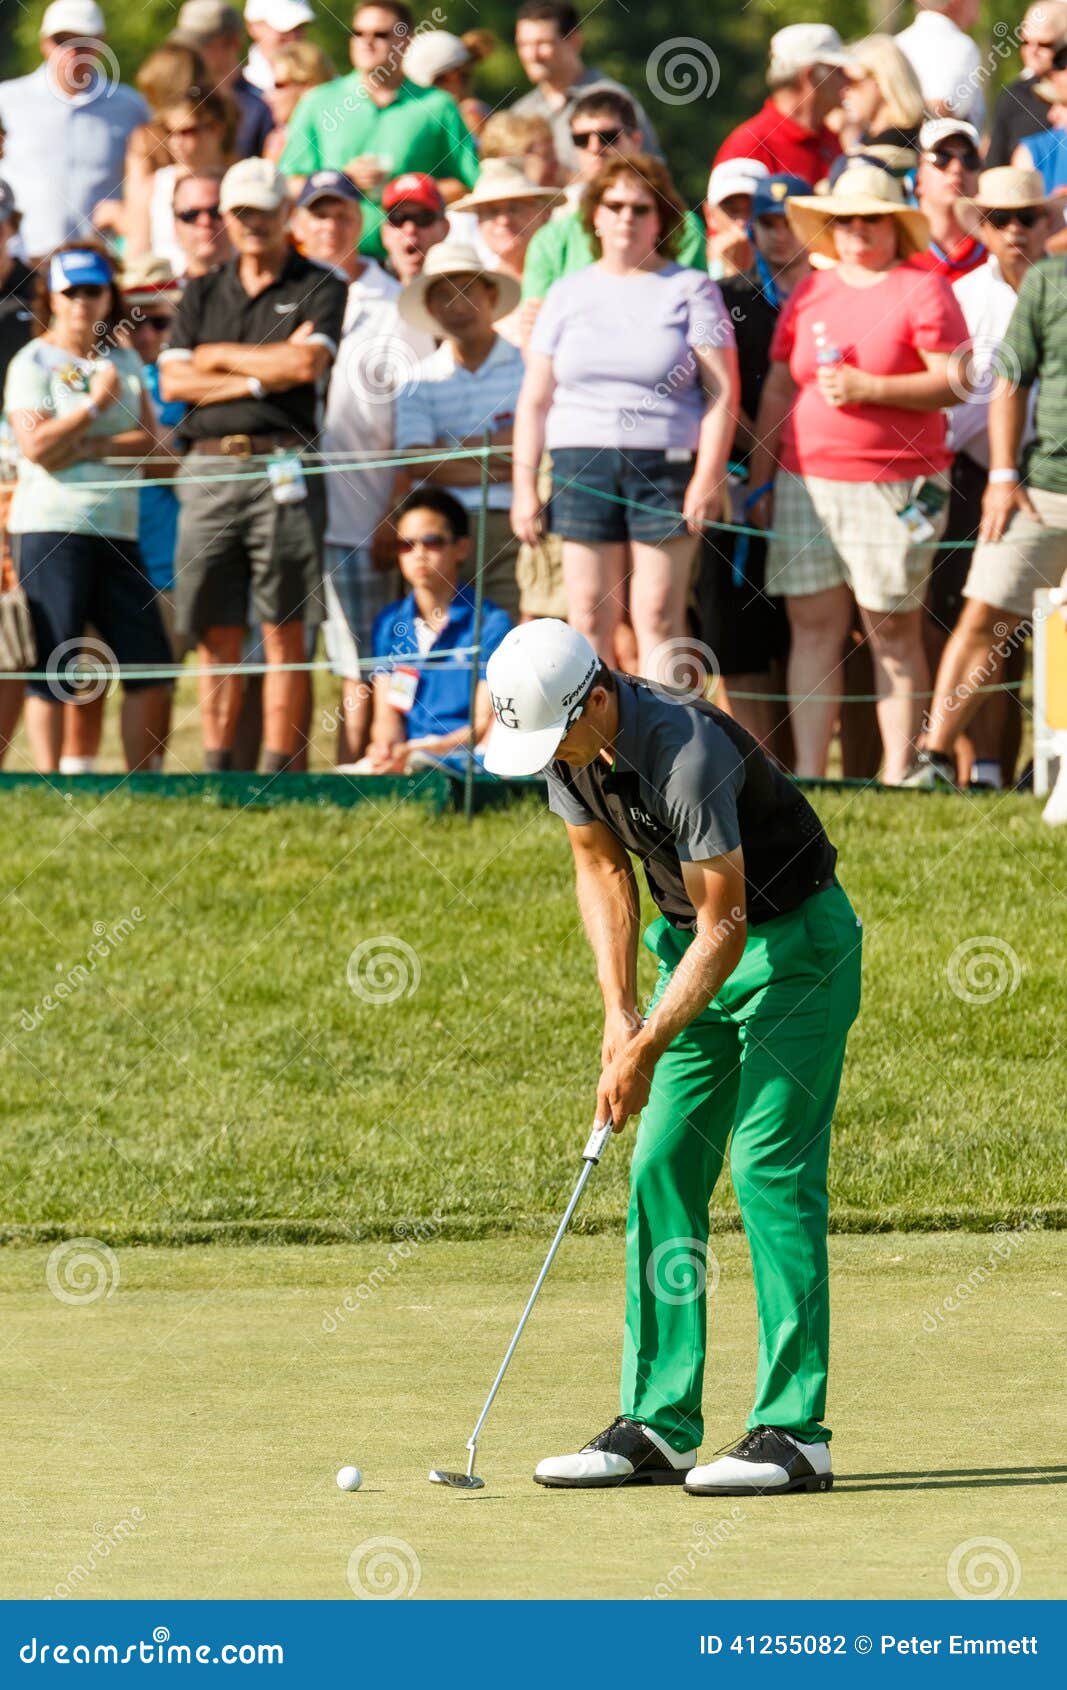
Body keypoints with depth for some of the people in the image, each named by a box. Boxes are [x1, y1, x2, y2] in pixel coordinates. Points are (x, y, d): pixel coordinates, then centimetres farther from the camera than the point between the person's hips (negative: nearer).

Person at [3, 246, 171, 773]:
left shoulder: (125, 360, 15)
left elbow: (150, 439, 6)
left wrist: (93, 447, -9)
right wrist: (94, 404, -11)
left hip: (118, 529, 5)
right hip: (51, 527, -5)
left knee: (148, 660, 3)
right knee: (53, 668, -5)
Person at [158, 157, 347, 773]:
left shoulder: (319, 289, 7)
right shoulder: (203, 294, 19)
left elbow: (307, 362, -11)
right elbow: (174, 381, 7)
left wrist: (220, 357, 1)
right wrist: (259, 377, -4)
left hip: (281, 471, -4)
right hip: (210, 468, 4)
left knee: (283, 629, -3)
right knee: (217, 634, 2)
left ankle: (278, 770, -3)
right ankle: (216, 770, 4)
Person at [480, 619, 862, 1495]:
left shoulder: (689, 753, -31)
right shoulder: (570, 747, -7)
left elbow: (724, 927, -25)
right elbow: (601, 864, 10)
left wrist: (646, 1049, -20)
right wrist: (619, 1009, 0)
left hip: (794, 940, -8)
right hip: (695, 941, 8)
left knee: (771, 1168, -14)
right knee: (660, 1168, 2)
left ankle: (796, 1431, -14)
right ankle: (658, 1424, 5)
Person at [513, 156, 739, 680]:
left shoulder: (691, 291, 6)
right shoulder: (568, 294, 15)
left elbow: (722, 392, 0)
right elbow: (535, 400, 15)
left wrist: (707, 477, -10)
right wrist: (524, 484, 7)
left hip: (666, 465, -3)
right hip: (580, 466, 3)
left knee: (658, 617, -6)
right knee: (589, 618, 0)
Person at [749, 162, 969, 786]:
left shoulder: (923, 289, -1)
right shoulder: (810, 293, 15)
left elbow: (955, 382, -9)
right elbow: (778, 391, 19)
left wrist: (868, 388, -16)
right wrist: (761, 479, 15)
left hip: (894, 487, -5)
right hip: (807, 482, 5)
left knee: (894, 629, -2)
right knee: (813, 624, 2)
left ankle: (898, 775, 2)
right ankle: (808, 775, 3)